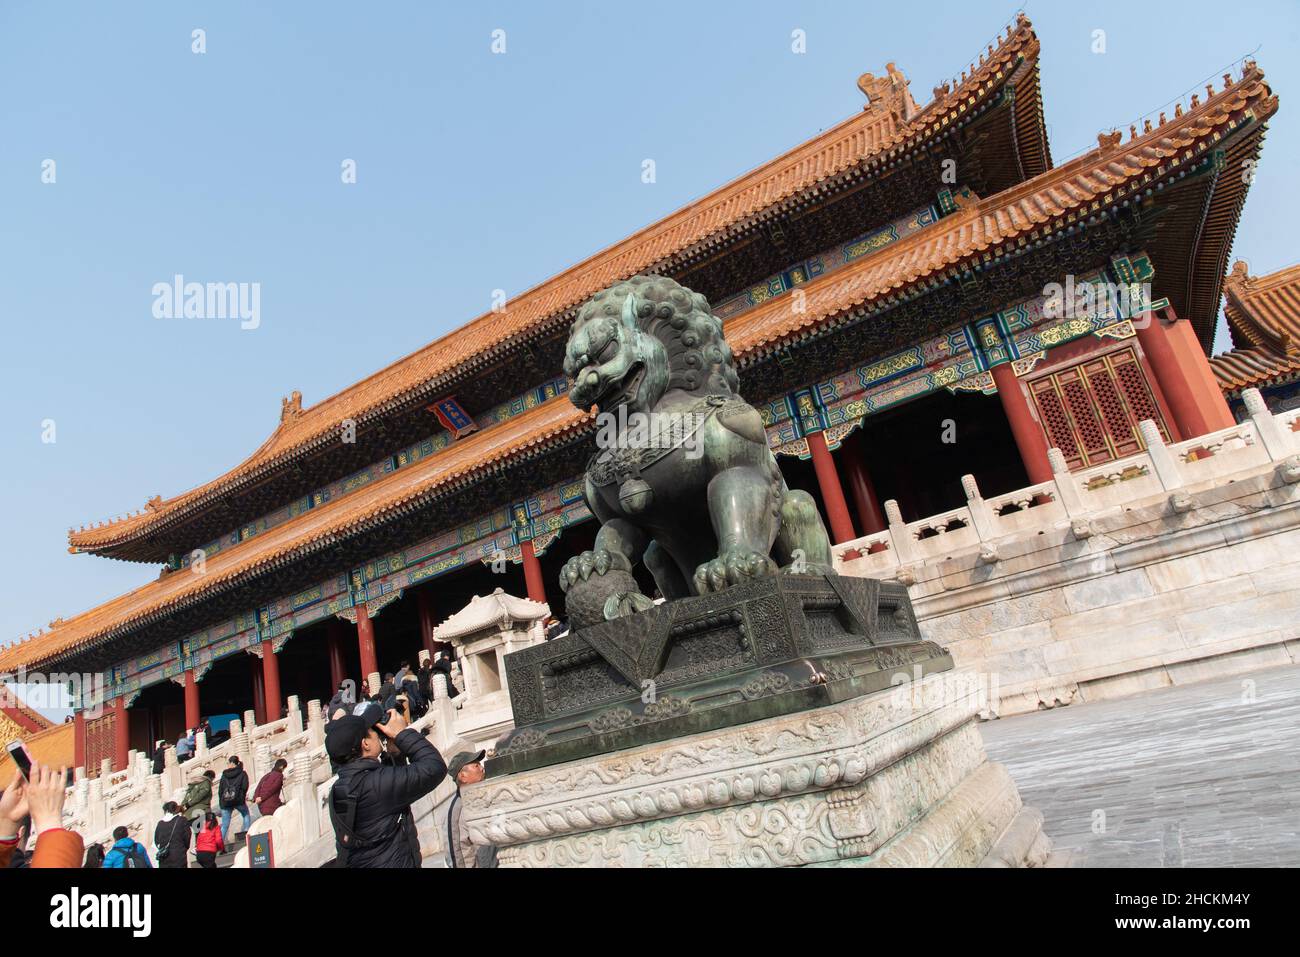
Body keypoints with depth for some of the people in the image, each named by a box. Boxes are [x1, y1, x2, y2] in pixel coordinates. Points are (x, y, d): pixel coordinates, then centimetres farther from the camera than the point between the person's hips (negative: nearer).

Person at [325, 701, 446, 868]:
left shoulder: (339, 789, 1)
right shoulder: (376, 783, -27)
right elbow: (434, 767, -23)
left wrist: (395, 753, 3)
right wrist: (402, 733, -15)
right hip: (390, 862, -9)